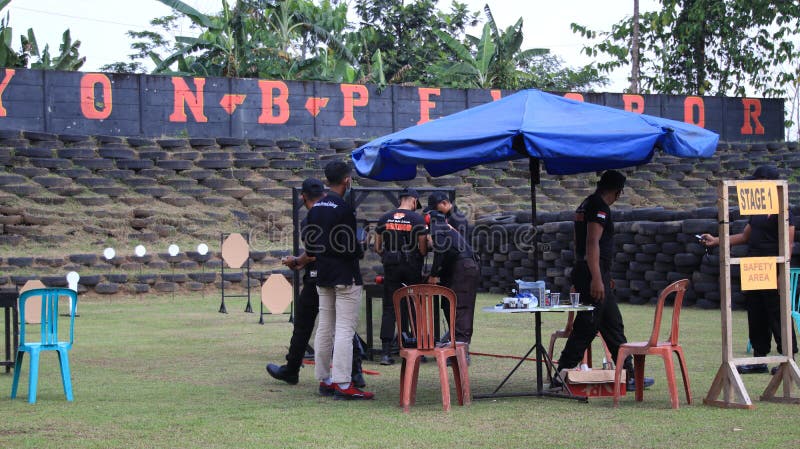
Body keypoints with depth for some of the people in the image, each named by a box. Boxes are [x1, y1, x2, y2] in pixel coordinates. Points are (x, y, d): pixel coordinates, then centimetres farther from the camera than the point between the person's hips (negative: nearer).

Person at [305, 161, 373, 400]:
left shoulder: (315, 208, 9)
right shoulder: (343, 208, -15)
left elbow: (309, 243, 11)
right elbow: (351, 247, -18)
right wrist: (361, 250, 1)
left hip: (323, 277, 8)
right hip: (346, 277, -8)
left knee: (324, 328, 12)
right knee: (344, 329, -8)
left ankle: (324, 380, 16)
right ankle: (342, 384, -11)